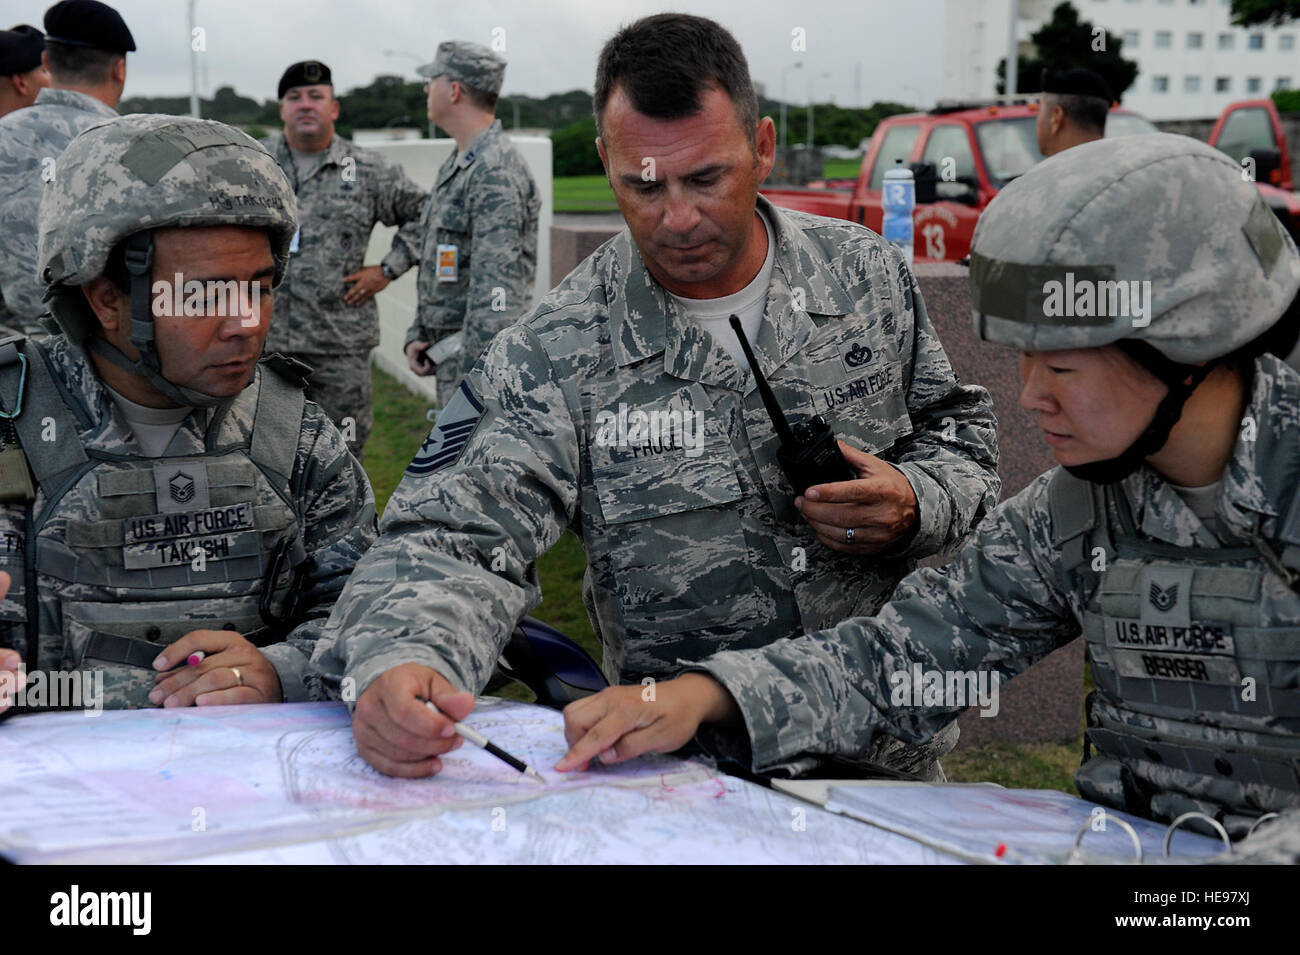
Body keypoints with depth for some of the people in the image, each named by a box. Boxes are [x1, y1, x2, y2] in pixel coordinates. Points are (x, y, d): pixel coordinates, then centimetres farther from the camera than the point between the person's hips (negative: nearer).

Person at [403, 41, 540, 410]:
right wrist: (418, 334, 15)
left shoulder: (496, 172, -19)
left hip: (483, 355, -11)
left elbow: (496, 286, -25)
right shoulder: (457, 167, 15)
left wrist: (474, 378, -27)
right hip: (452, 353, 11)